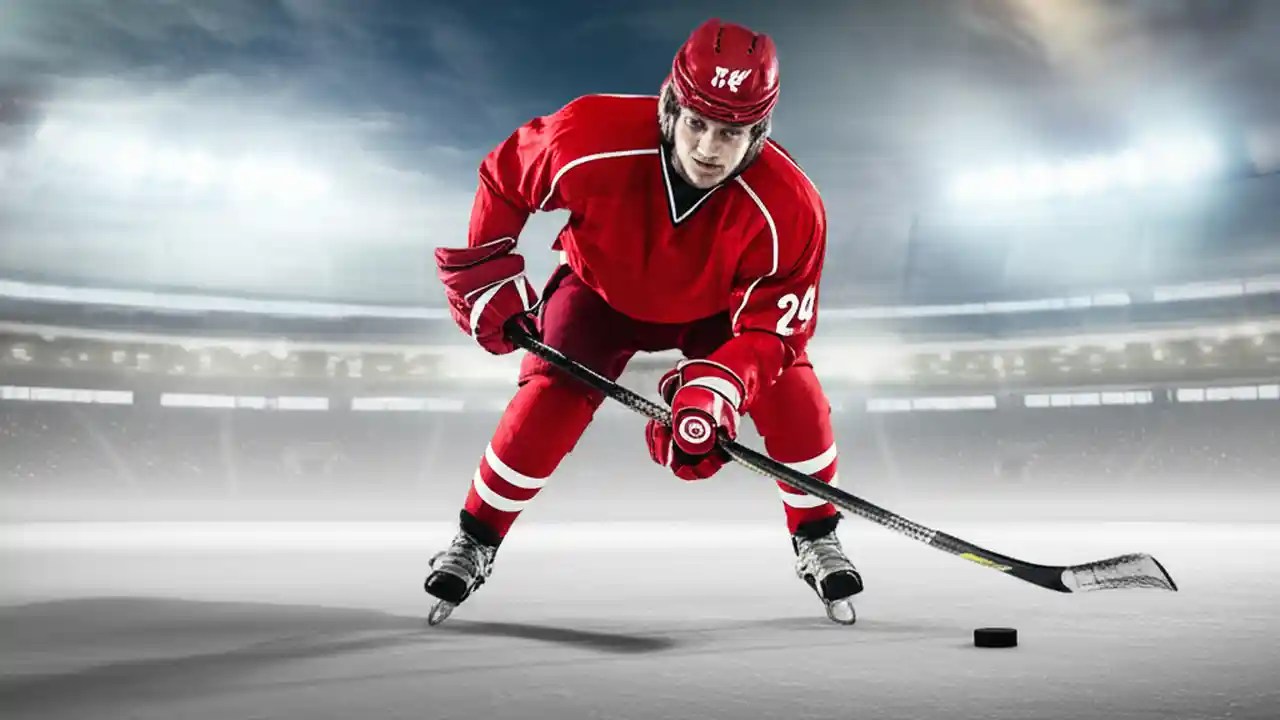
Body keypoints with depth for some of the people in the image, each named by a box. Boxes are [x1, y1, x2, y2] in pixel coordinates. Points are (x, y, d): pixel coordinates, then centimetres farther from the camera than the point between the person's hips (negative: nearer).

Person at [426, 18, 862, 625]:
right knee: (549, 399, -17)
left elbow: (771, 325, -28)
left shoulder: (789, 208, -34)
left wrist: (714, 392, -45)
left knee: (789, 389, -18)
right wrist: (484, 273, -15)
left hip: (719, 307, 1)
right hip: (602, 290, 0)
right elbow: (504, 176, -16)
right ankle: (474, 541, 10)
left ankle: (817, 541, 9)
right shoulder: (591, 138, -36)